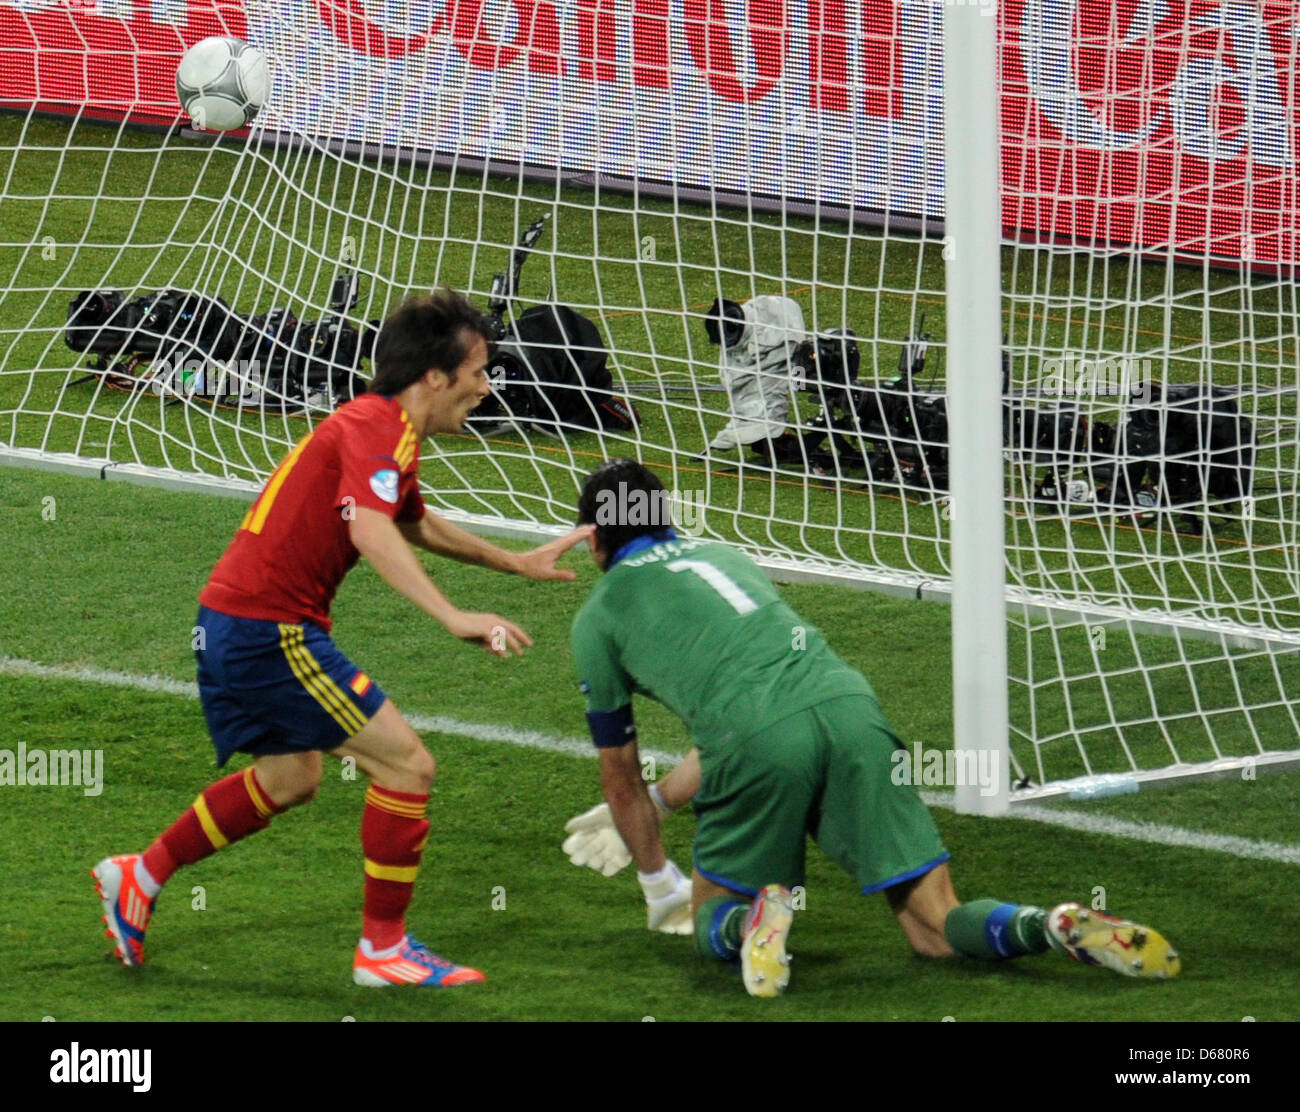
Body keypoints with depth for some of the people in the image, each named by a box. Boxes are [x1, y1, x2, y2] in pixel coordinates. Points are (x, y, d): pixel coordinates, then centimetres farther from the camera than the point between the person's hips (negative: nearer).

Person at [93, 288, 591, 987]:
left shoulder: (382, 428, 16)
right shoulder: (377, 429, -16)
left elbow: (416, 524, 35)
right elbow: (371, 532, -34)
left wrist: (517, 562, 36)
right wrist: (453, 618, -41)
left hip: (235, 623, 11)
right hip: (269, 631, -11)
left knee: (291, 778, 28)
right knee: (407, 765, -6)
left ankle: (138, 877, 34)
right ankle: (384, 949, 2)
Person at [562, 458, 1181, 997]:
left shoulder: (597, 617, 21)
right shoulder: (722, 557, 35)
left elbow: (619, 774, 29)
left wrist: (659, 884, 44)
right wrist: (656, 801, 59)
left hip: (760, 742, -4)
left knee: (711, 921, 17)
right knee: (936, 930, 5)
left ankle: (751, 921, -17)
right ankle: (1058, 927, -23)